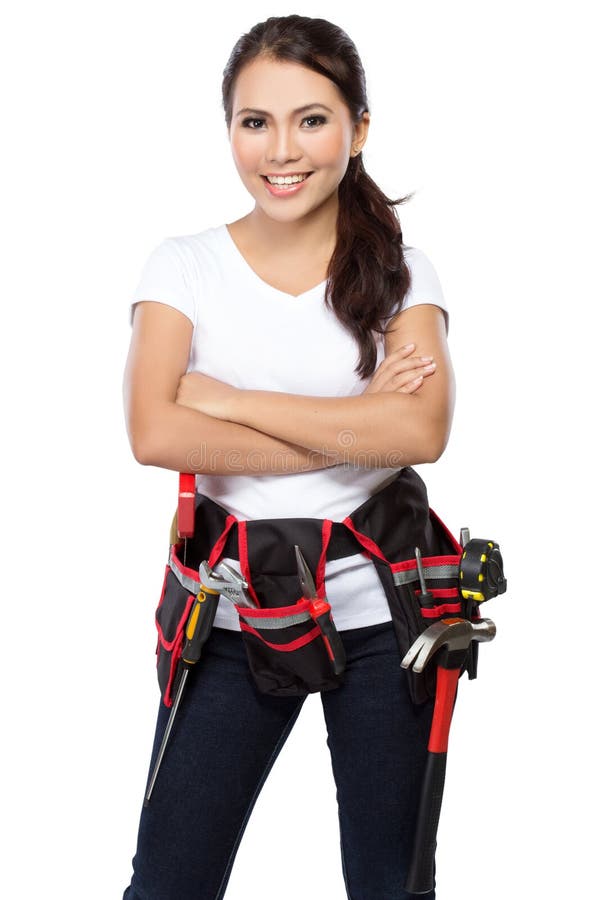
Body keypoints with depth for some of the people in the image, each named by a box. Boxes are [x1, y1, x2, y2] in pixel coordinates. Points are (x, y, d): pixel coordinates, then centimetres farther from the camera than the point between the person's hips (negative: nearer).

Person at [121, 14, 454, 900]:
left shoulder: (400, 268, -1)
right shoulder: (184, 265, -2)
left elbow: (422, 430, -17)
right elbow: (154, 434, -17)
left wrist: (228, 400, -16)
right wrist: (354, 428, -16)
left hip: (377, 608, 0)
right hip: (231, 616, 0)